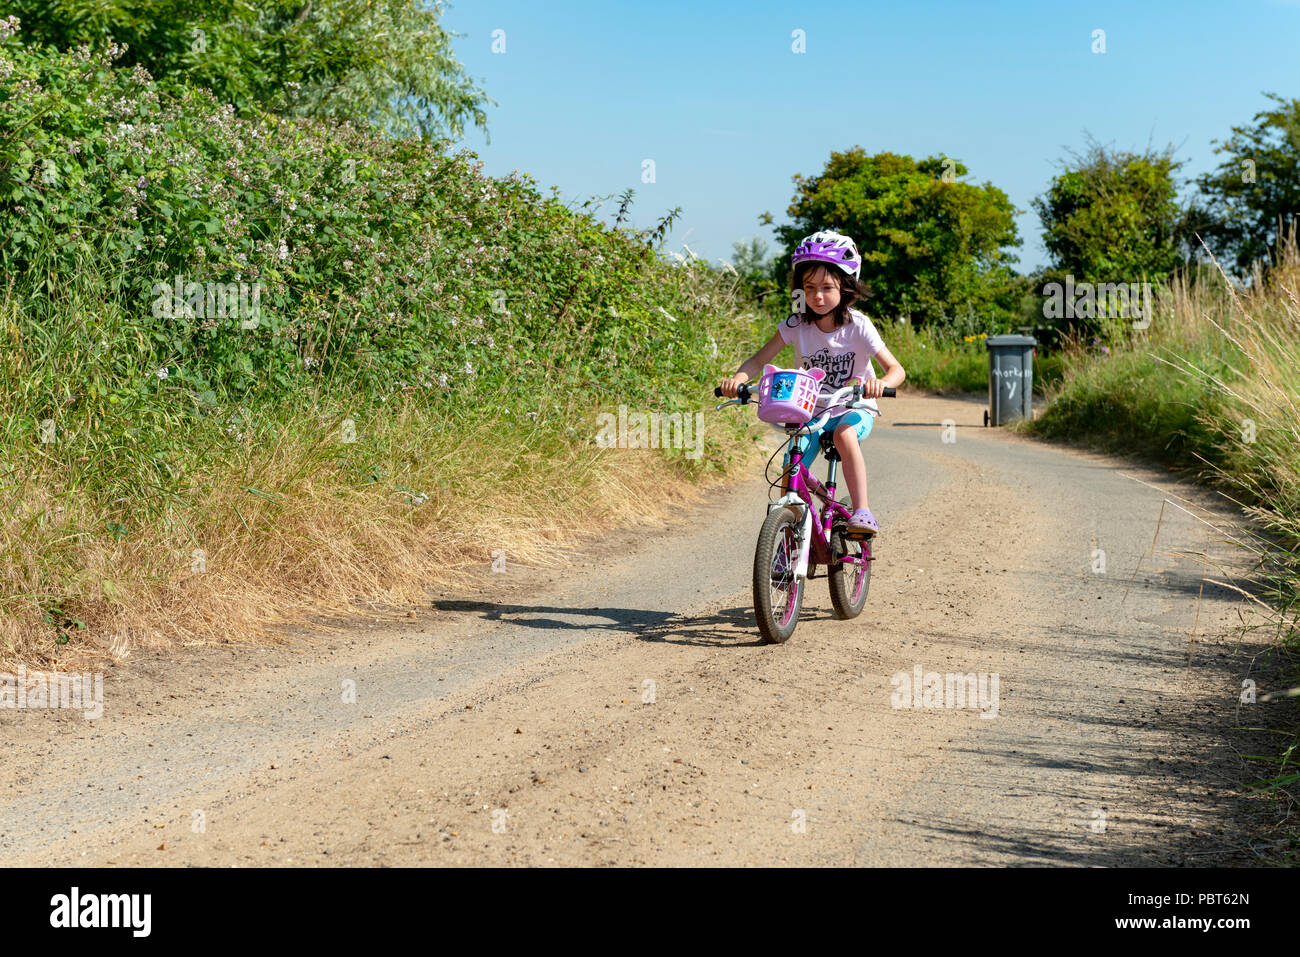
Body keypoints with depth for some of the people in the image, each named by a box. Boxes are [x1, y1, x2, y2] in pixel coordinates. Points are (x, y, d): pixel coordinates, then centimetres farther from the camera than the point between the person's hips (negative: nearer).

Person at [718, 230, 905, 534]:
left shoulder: (858, 326, -15)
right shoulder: (796, 325, -9)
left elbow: (896, 369, -18)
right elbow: (759, 360, -7)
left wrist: (880, 382, -42)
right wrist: (738, 378, -29)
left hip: (854, 408, -3)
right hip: (811, 411, 3)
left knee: (844, 435, -36)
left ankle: (862, 512, -29)